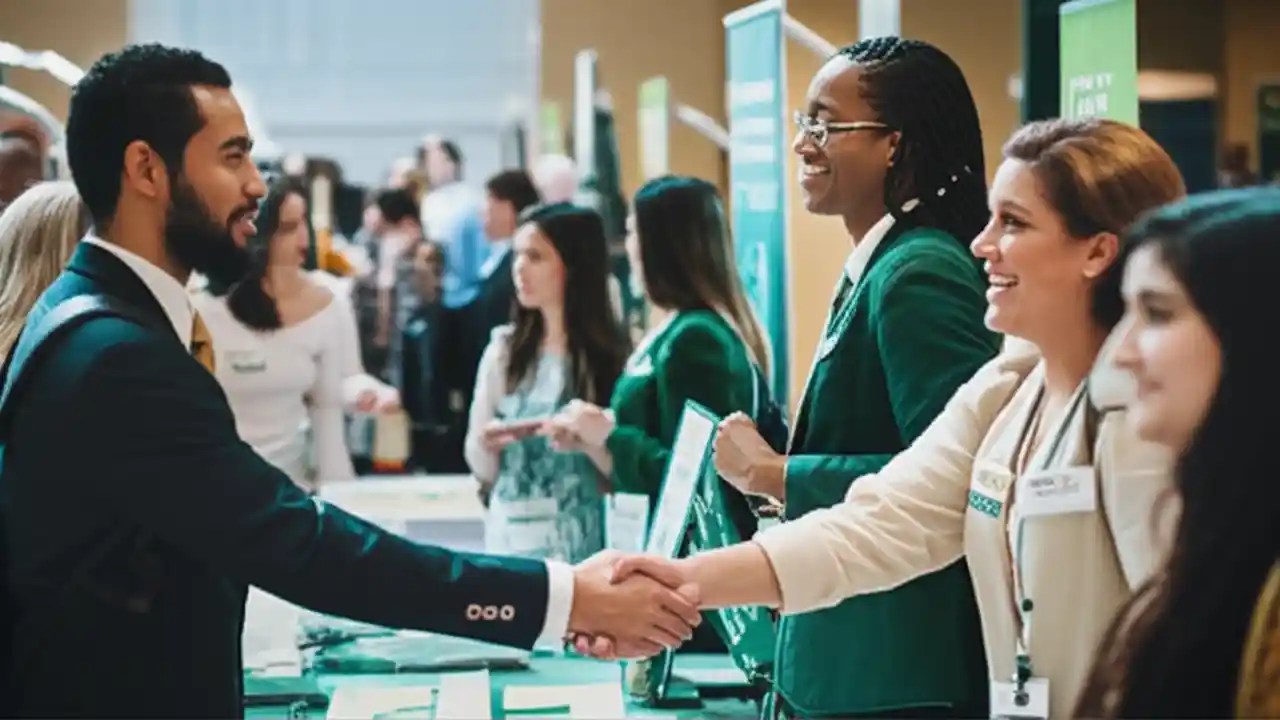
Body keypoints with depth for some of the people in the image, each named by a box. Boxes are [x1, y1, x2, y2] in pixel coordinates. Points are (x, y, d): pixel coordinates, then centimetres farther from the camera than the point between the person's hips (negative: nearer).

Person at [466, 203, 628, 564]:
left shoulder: (610, 353, -1)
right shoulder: (504, 349, 8)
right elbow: (483, 469, 9)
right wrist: (485, 443, -12)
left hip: (584, 538, -3)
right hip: (512, 535, 3)